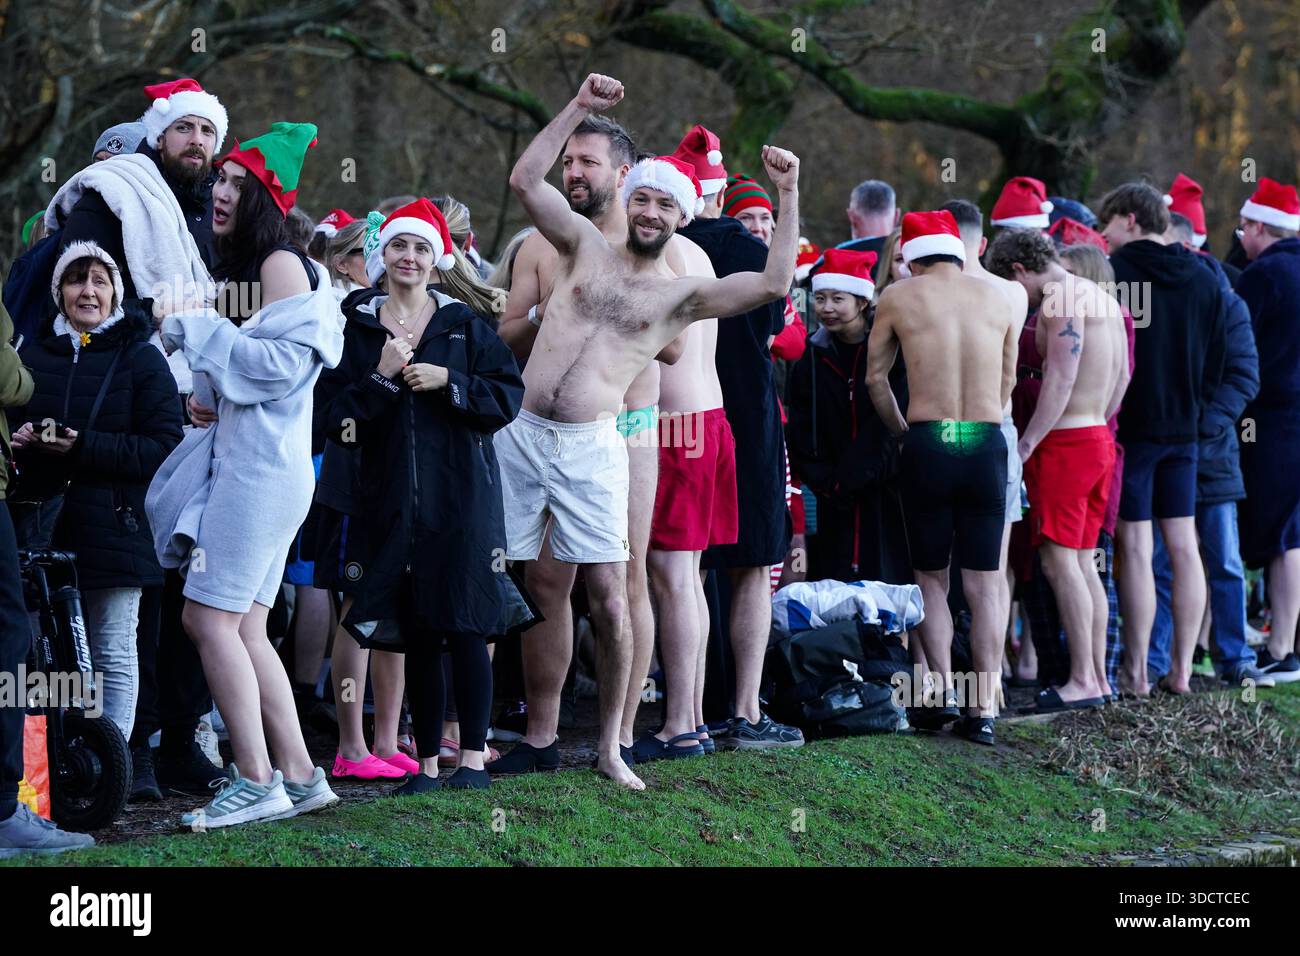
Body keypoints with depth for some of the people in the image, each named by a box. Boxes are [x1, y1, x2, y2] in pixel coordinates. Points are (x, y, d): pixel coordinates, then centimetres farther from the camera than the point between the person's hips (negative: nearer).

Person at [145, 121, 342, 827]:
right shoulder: (240, 267, 20)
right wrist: (181, 329, 14)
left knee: (211, 620, -12)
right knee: (242, 630, 7)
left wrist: (196, 325, -14)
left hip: (262, 464, -10)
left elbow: (279, 362, -20)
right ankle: (298, 775, 8)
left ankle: (256, 782, -11)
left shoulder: (281, 264, -9)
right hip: (234, 455, 10)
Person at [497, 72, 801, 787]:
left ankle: (610, 746, 4)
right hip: (520, 433, 1)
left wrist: (787, 195, -9)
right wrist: (580, 108, -2)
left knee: (609, 597, -6)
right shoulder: (585, 247, 11)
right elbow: (525, 181, 2)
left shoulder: (684, 294, 6)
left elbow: (774, 284, -7)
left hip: (591, 448, -1)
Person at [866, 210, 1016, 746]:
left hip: (927, 442, -2)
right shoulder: (995, 299, 10)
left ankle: (942, 687, 1)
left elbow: (875, 376, 11)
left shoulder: (898, 297, 3)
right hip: (987, 442, 2)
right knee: (983, 584, 5)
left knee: (930, 576, 12)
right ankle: (983, 709, 0)